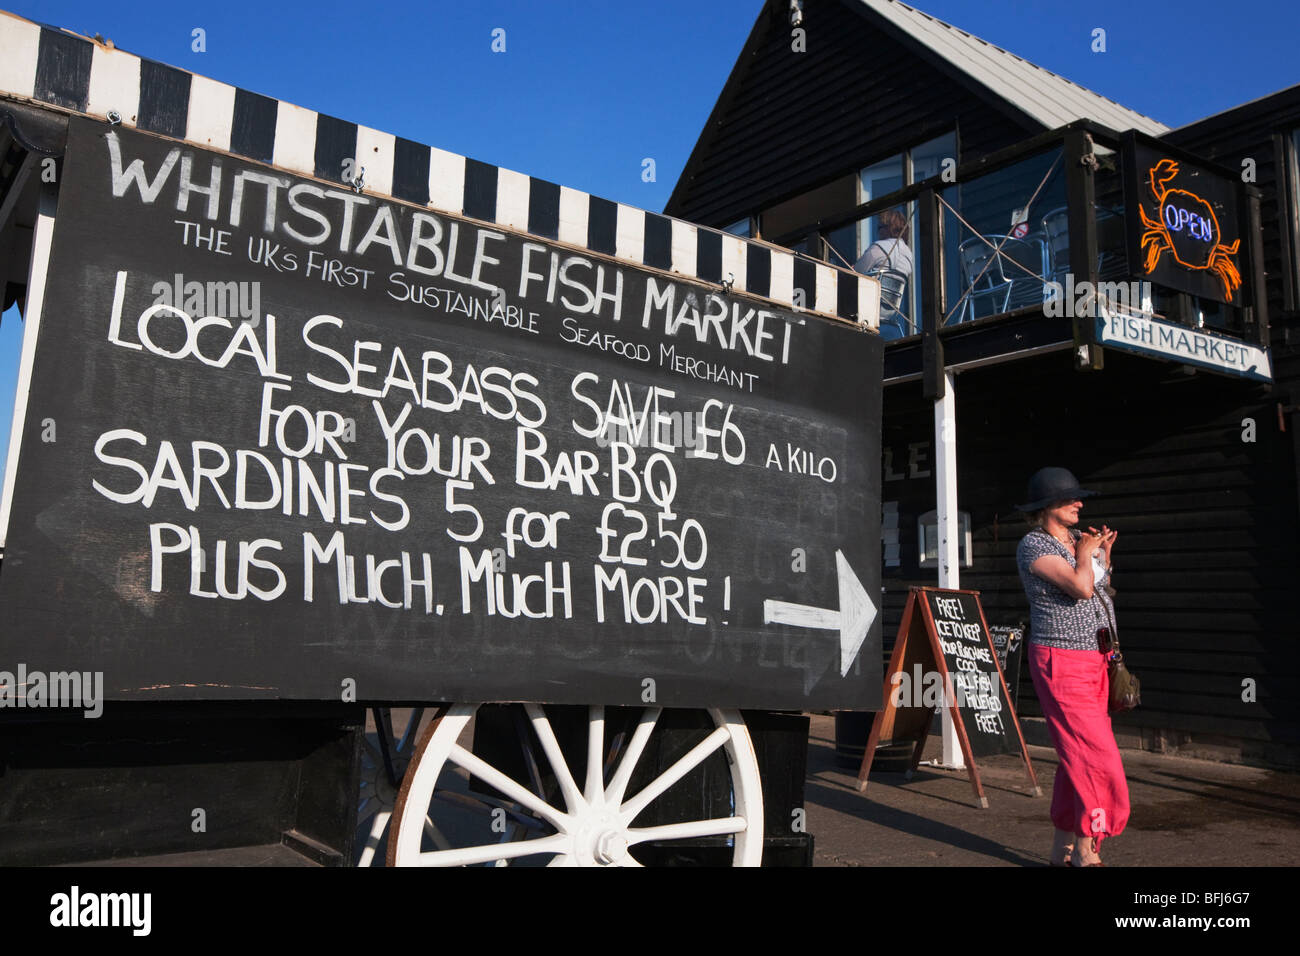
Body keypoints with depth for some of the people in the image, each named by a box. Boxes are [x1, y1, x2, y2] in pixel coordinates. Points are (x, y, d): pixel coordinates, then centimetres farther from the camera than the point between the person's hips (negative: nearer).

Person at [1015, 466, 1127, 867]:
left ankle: (1062, 847, 19)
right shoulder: (1034, 545, -12)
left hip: (1094, 660, 8)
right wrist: (1085, 554, -8)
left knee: (1078, 758, 10)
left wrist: (1104, 553, 14)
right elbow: (1080, 588, -25)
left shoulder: (1078, 539, 12)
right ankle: (1085, 850, 2)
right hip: (1061, 663, -8)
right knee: (1096, 756, -10)